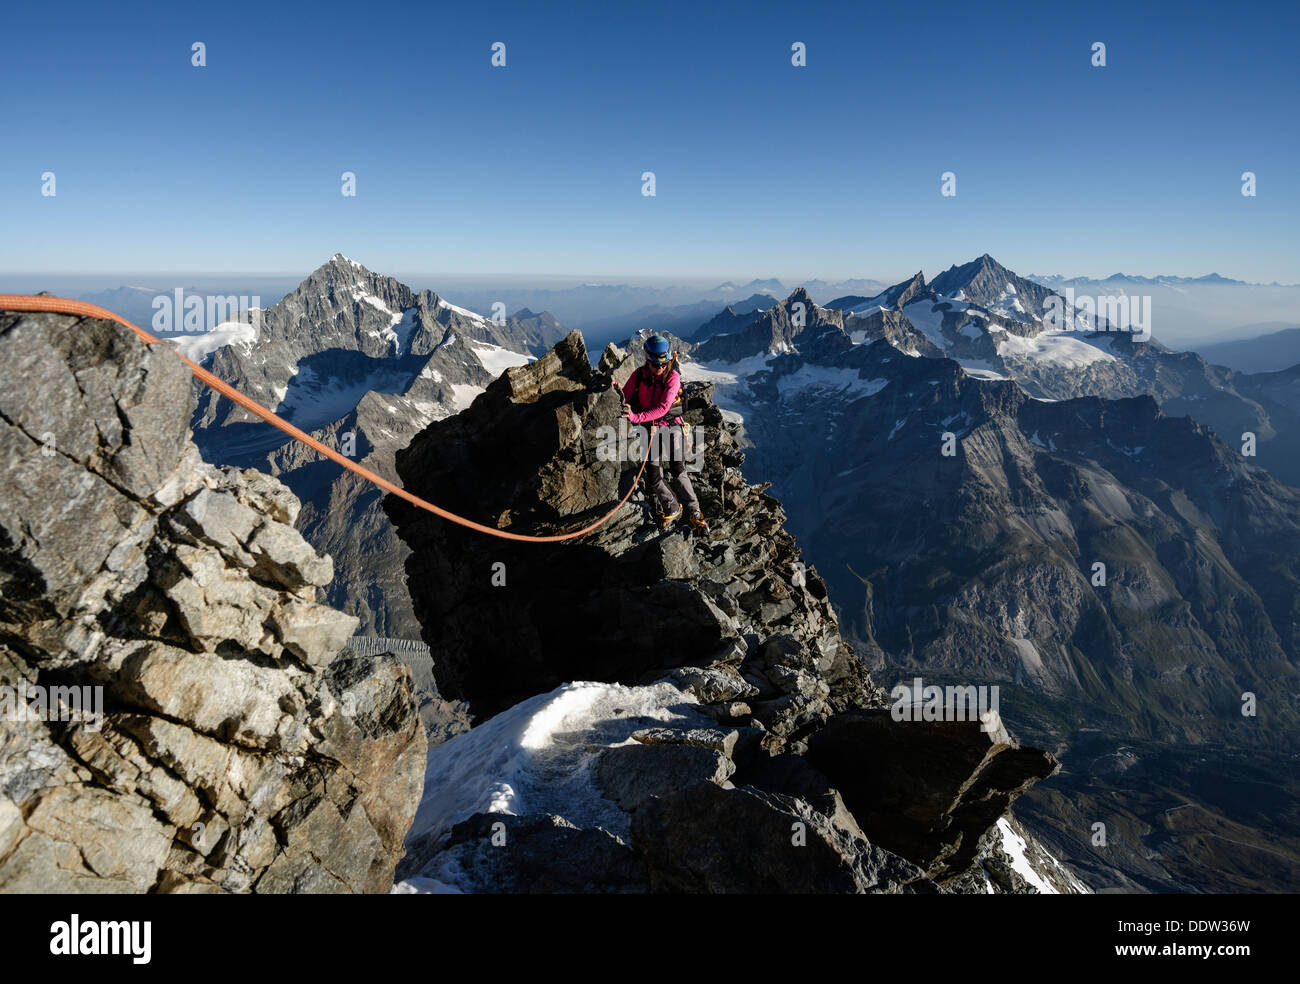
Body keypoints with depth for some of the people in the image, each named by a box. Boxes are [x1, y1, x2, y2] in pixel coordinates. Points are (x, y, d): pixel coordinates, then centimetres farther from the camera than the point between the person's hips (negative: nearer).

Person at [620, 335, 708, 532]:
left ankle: (694, 512, -3)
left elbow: (662, 408, -24)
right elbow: (625, 397, 8)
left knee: (678, 470, -16)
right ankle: (672, 509, 17)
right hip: (650, 429, 3)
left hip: (671, 425, -3)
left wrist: (636, 417, -36)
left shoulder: (673, 377, -14)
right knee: (654, 476, -6)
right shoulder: (639, 375, -4)